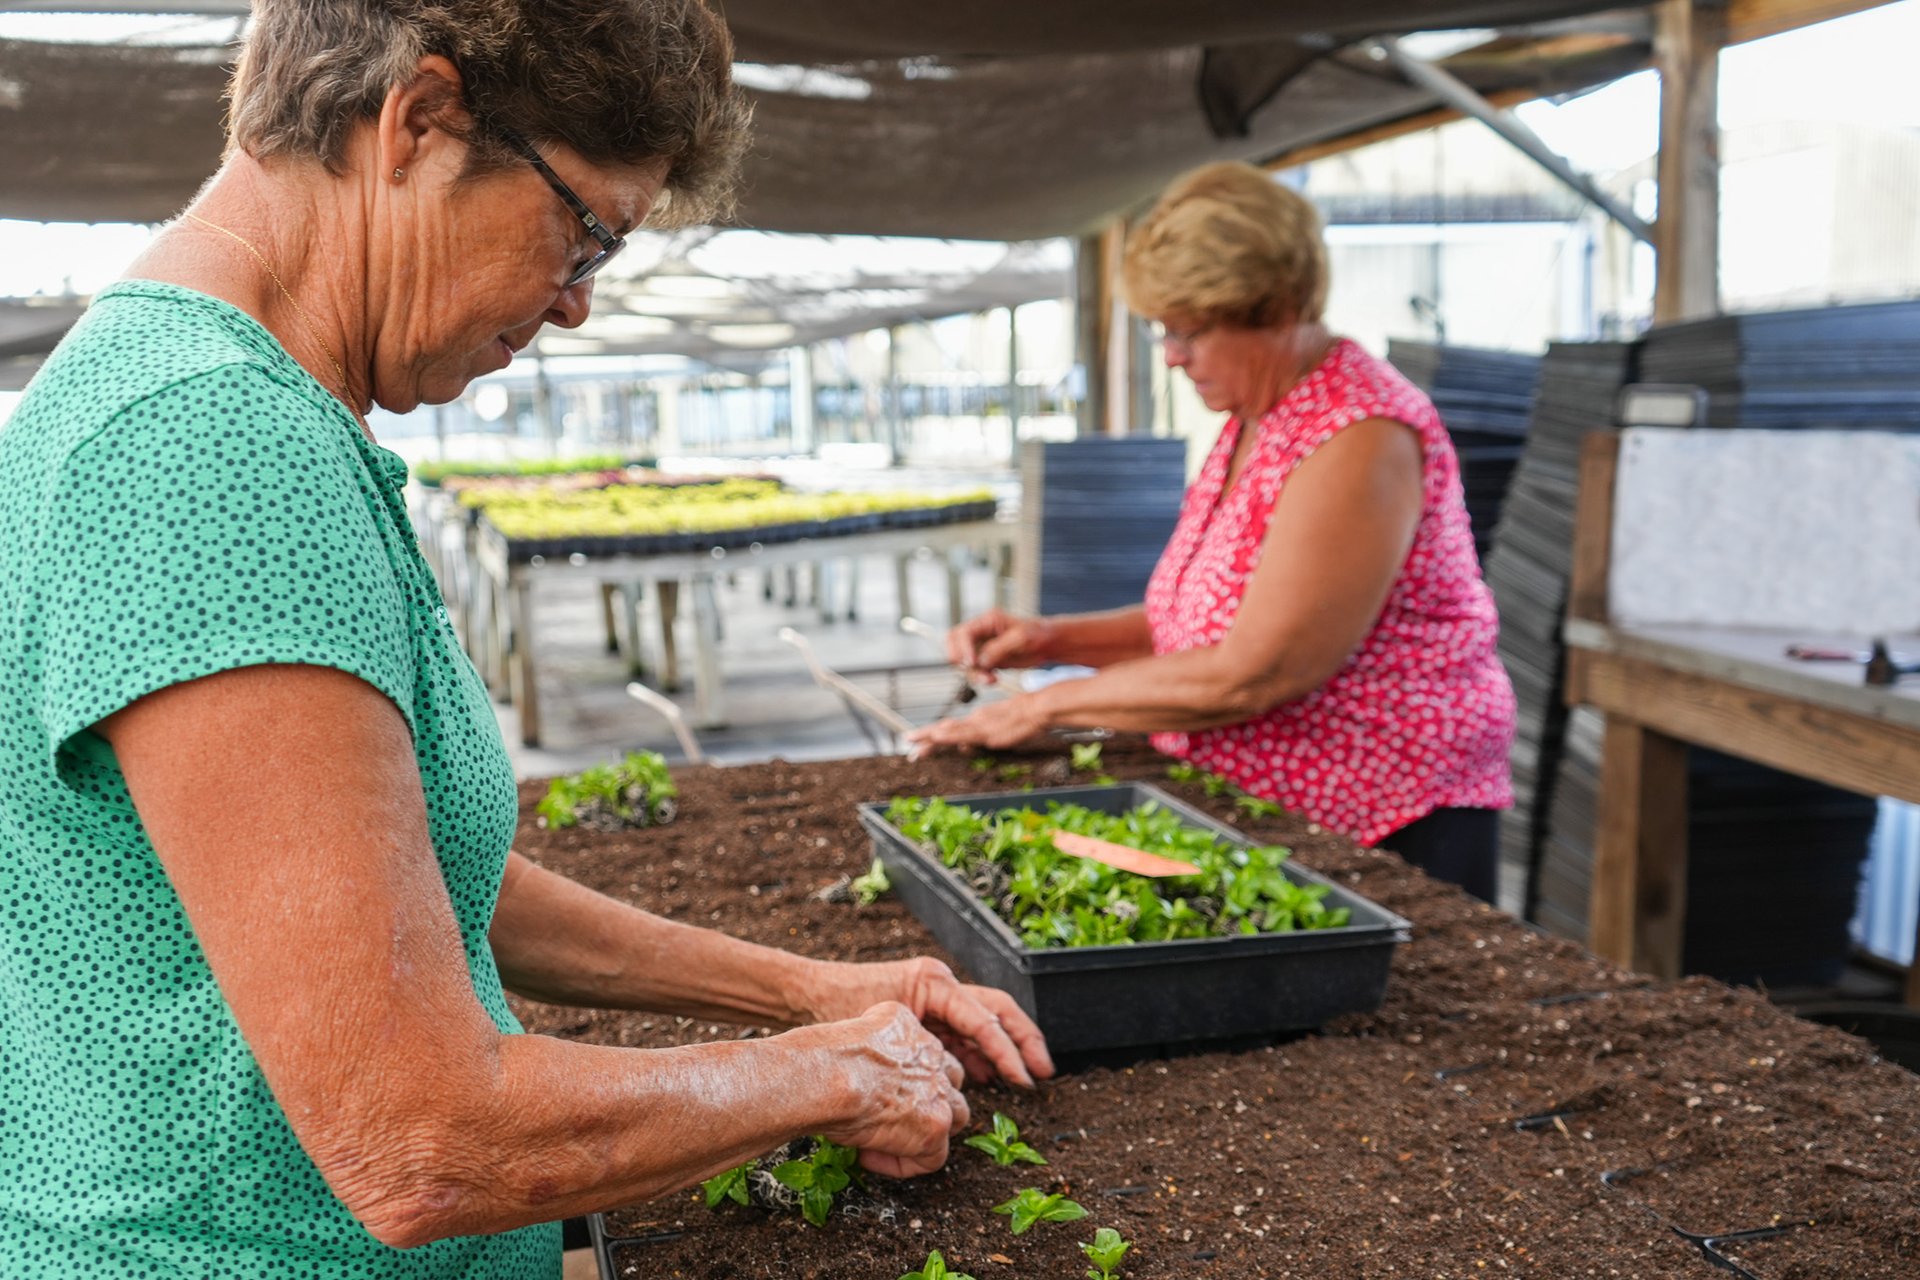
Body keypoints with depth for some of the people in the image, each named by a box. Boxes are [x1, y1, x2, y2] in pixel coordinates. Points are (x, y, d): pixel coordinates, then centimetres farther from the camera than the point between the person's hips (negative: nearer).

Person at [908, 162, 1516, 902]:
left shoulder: (1359, 438, -20)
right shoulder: (1251, 422, 10)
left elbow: (1251, 674, -24)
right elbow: (1201, 619, 15)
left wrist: (1049, 705, -16)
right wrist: (1056, 640, 0)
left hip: (1388, 838, -8)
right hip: (1254, 818, 8)